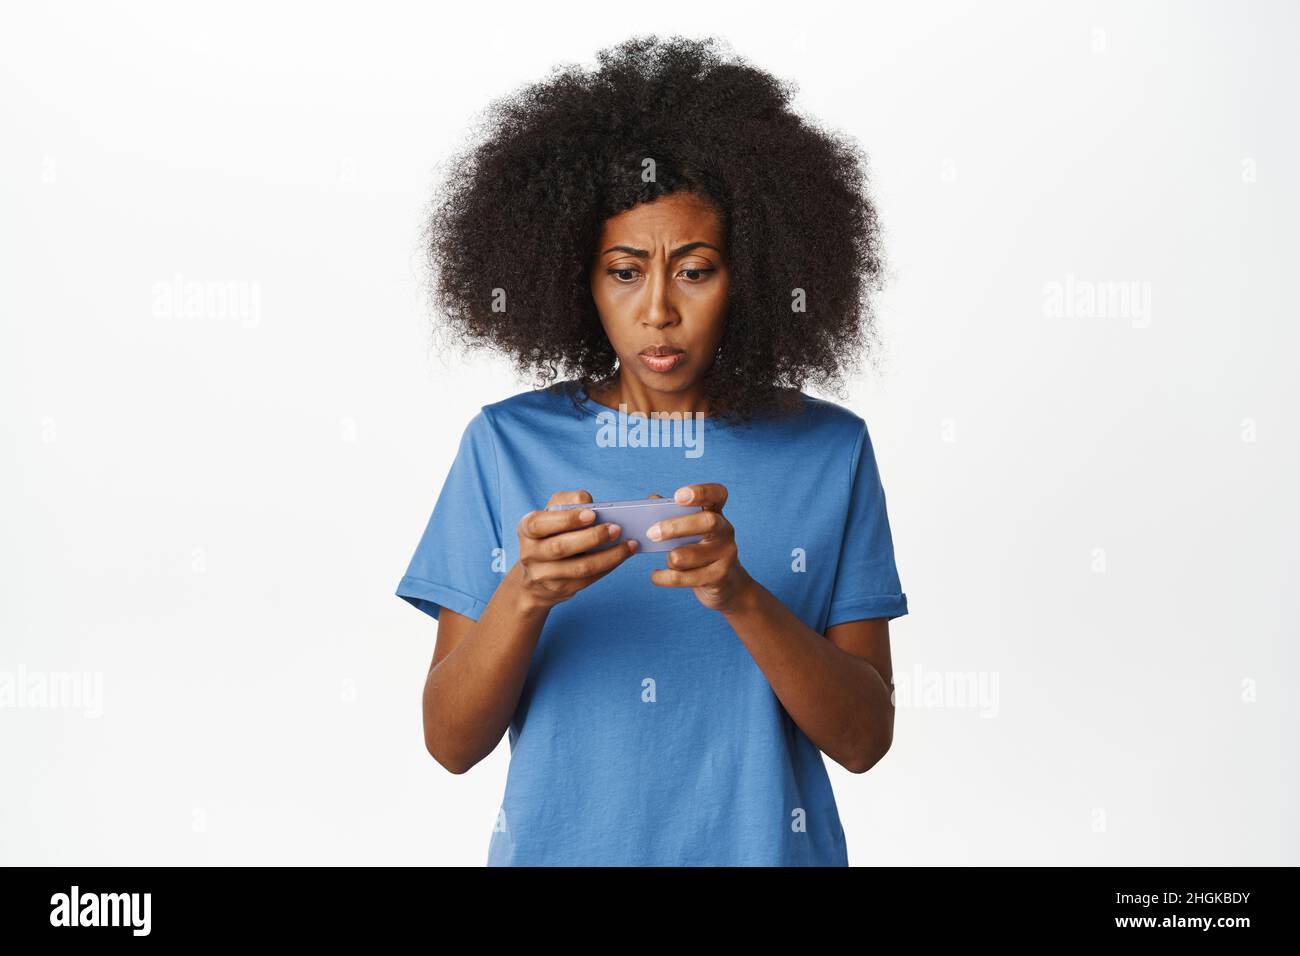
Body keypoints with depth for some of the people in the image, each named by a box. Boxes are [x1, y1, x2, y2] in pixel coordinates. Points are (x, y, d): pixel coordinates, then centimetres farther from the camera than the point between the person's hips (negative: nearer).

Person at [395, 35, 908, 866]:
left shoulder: (827, 450, -6)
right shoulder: (507, 445, -6)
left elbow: (865, 738, -10)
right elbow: (451, 742, -8)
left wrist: (740, 596, -25)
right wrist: (525, 595, -25)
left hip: (763, 844, 0)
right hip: (559, 843, 0)